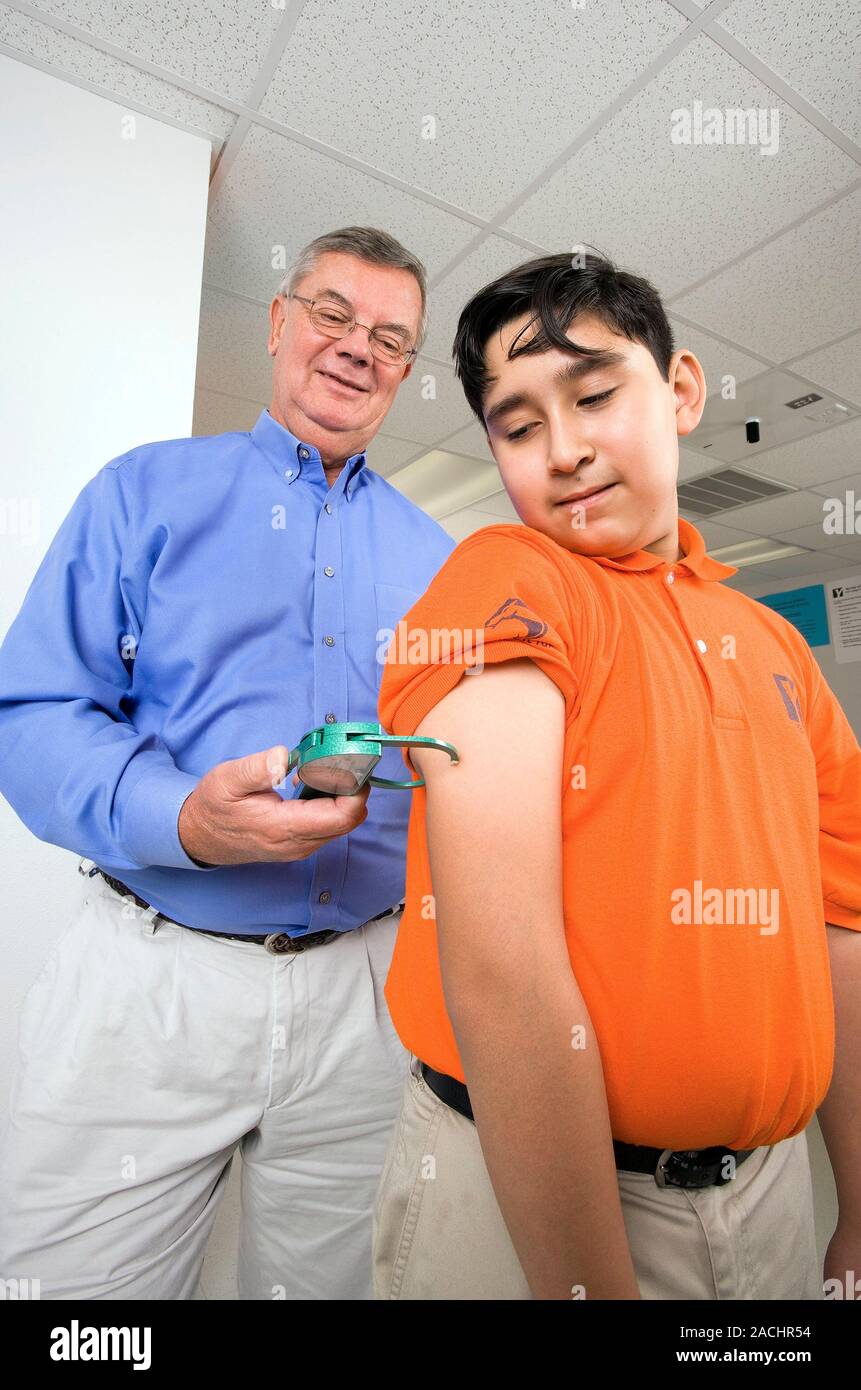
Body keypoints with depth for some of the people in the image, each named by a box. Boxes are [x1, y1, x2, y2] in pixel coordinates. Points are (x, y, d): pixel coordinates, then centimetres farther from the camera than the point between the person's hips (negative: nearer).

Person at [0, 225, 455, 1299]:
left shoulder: (434, 555, 10)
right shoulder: (147, 490, 2)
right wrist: (180, 818, -23)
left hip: (361, 987, 3)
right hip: (149, 977, -2)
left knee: (318, 1276, 21)